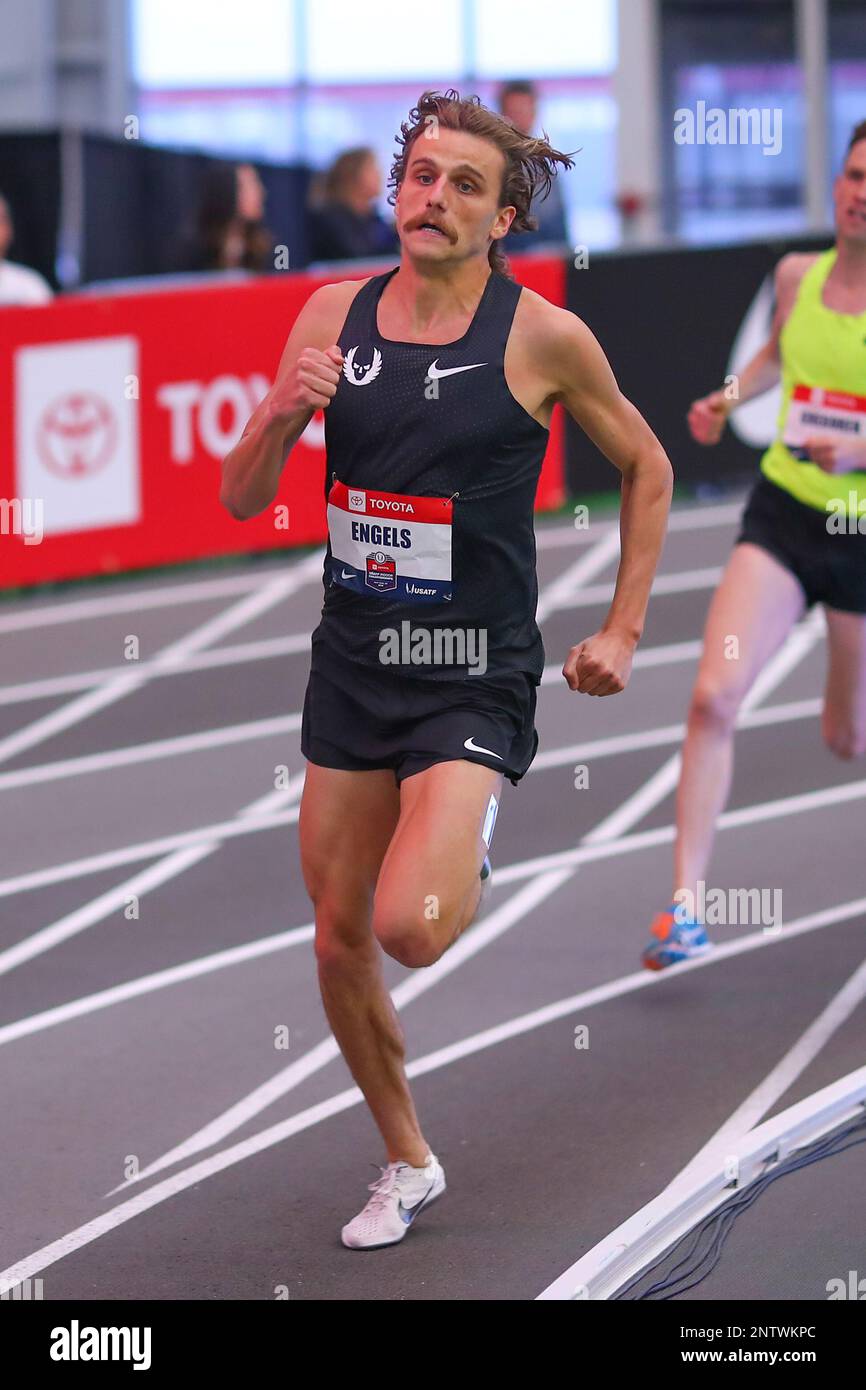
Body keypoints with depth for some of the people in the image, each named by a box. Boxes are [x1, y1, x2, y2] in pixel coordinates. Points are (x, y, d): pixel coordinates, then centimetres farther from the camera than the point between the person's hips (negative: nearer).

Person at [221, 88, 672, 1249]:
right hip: (352, 665, 4)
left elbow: (647, 468, 6)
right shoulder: (334, 316, 1)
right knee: (341, 940, 10)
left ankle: (469, 859, 15)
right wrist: (282, 415, -16)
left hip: (474, 681, -4)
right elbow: (243, 500, 4)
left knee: (412, 929, -21)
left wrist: (623, 634, 2)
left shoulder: (542, 337, -9)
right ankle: (408, 1165, 30)